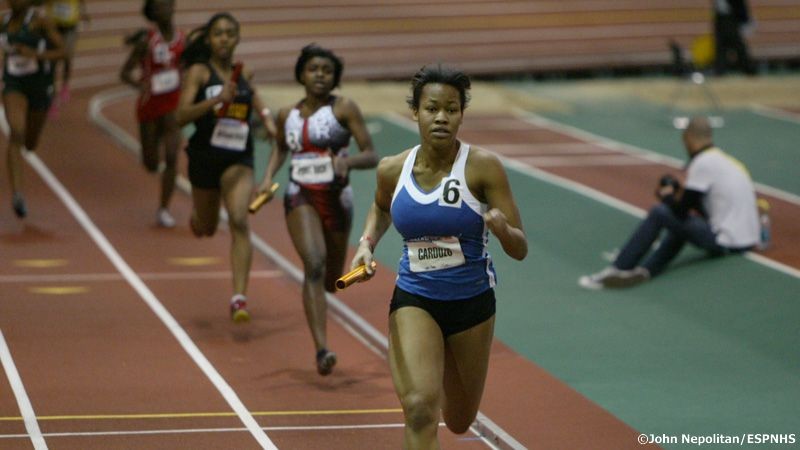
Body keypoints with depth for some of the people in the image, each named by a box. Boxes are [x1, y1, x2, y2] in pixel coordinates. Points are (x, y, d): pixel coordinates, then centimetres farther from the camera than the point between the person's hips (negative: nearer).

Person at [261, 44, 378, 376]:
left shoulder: (344, 108, -4)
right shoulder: (287, 115, 5)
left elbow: (371, 156, -7)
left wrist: (348, 161, -27)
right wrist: (268, 177, 7)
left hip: (336, 197, 0)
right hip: (300, 197, 0)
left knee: (332, 281, 13)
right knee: (314, 264, -23)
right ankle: (322, 349, -31)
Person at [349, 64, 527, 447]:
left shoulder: (483, 167, -16)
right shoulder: (393, 170, -7)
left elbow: (520, 251, -16)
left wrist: (502, 229, -38)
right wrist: (367, 243, 0)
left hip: (472, 302, 0)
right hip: (414, 300, 0)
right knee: (419, 408, -24)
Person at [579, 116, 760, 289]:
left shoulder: (702, 163, -10)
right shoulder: (728, 160, 16)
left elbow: (682, 210, -9)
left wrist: (667, 196, 12)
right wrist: (679, 194, 20)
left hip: (727, 242, -9)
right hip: (748, 239, 9)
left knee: (659, 213, -3)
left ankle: (616, 270, 1)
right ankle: (646, 269, 11)